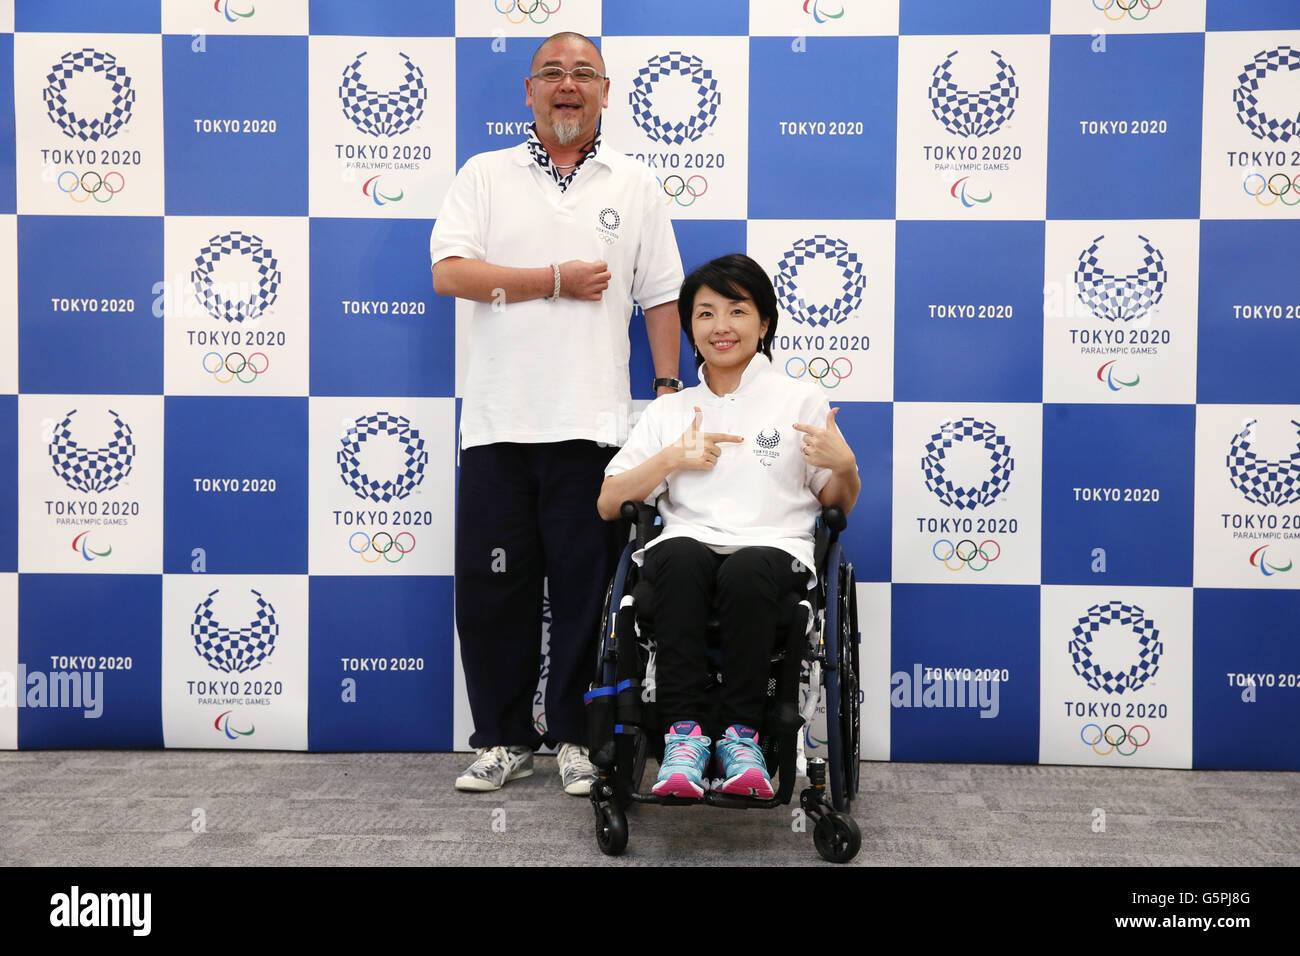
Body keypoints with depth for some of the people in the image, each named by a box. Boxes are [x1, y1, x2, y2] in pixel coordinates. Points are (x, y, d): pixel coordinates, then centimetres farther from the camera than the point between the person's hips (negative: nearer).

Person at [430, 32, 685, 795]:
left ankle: (578, 738, 16)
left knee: (586, 587, 3)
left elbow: (662, 298, 11)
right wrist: (556, 281, -7)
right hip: (498, 419, 1)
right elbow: (449, 273, -4)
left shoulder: (635, 185, 12)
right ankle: (504, 739, 18)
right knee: (492, 588, 4)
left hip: (594, 422, 0)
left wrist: (669, 388, 3)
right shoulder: (486, 175, 10)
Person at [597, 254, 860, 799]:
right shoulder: (669, 411, 22)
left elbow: (839, 506, 17)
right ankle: (684, 730, -33)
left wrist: (844, 465, -6)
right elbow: (608, 503, 15)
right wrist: (674, 458, 3)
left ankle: (740, 733, -27)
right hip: (689, 542, 2)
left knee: (746, 572, -37)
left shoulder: (800, 400, 17)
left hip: (773, 547, -1)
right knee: (681, 558, -35)